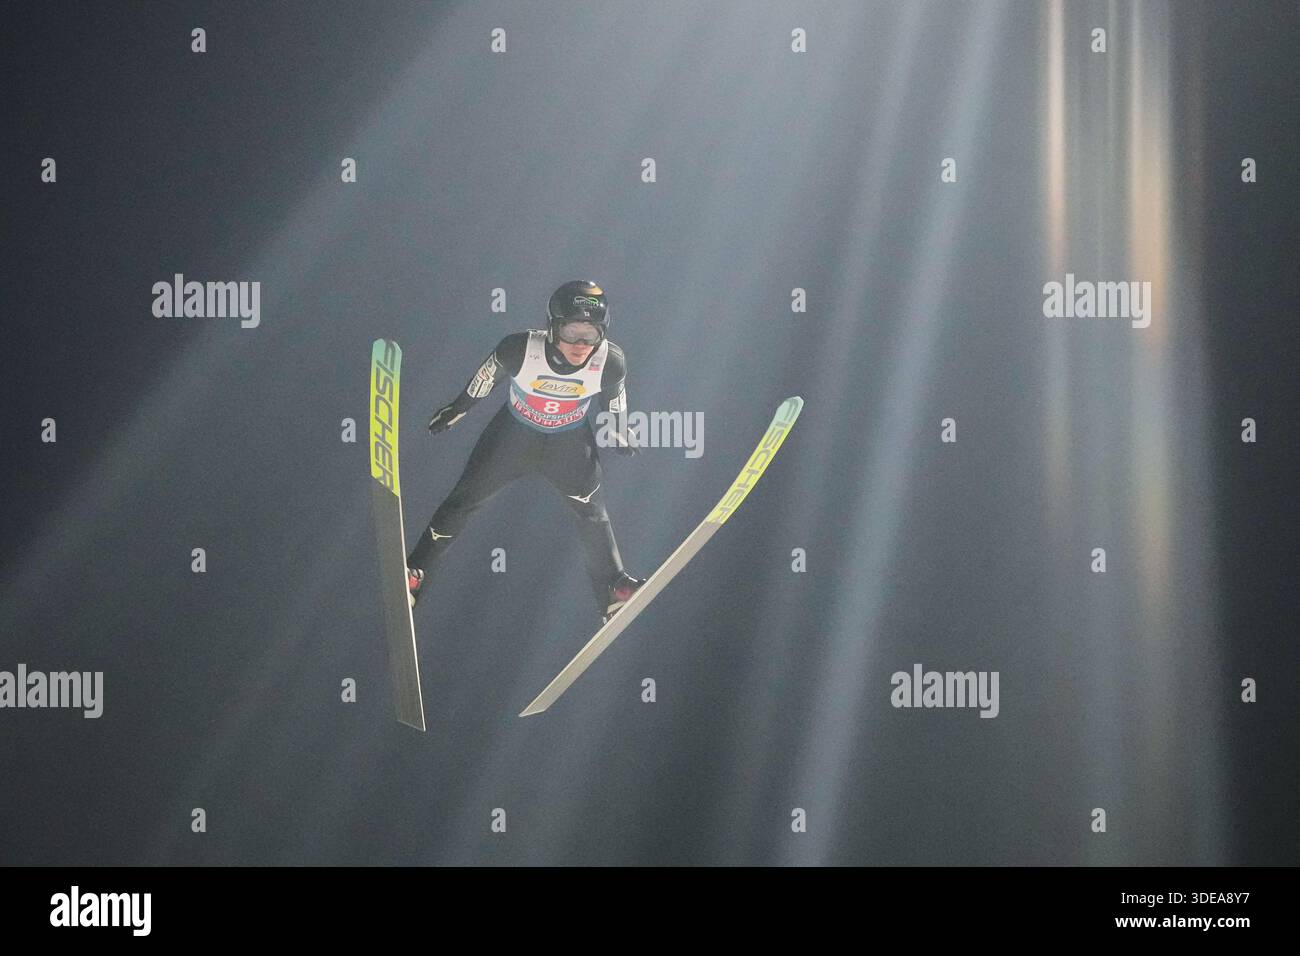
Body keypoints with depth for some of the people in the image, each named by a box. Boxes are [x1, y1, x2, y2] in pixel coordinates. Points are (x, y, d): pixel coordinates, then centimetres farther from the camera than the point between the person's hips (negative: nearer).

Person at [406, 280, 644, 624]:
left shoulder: (610, 362, -28)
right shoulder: (520, 349, -34)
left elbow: (615, 394, -4)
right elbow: (486, 377, -12)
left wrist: (620, 435, 12)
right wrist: (456, 409, 3)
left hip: (570, 441, 1)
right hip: (514, 432, -1)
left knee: (592, 510, -3)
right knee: (465, 498, 1)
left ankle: (613, 591, 11)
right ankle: (415, 573, 12)